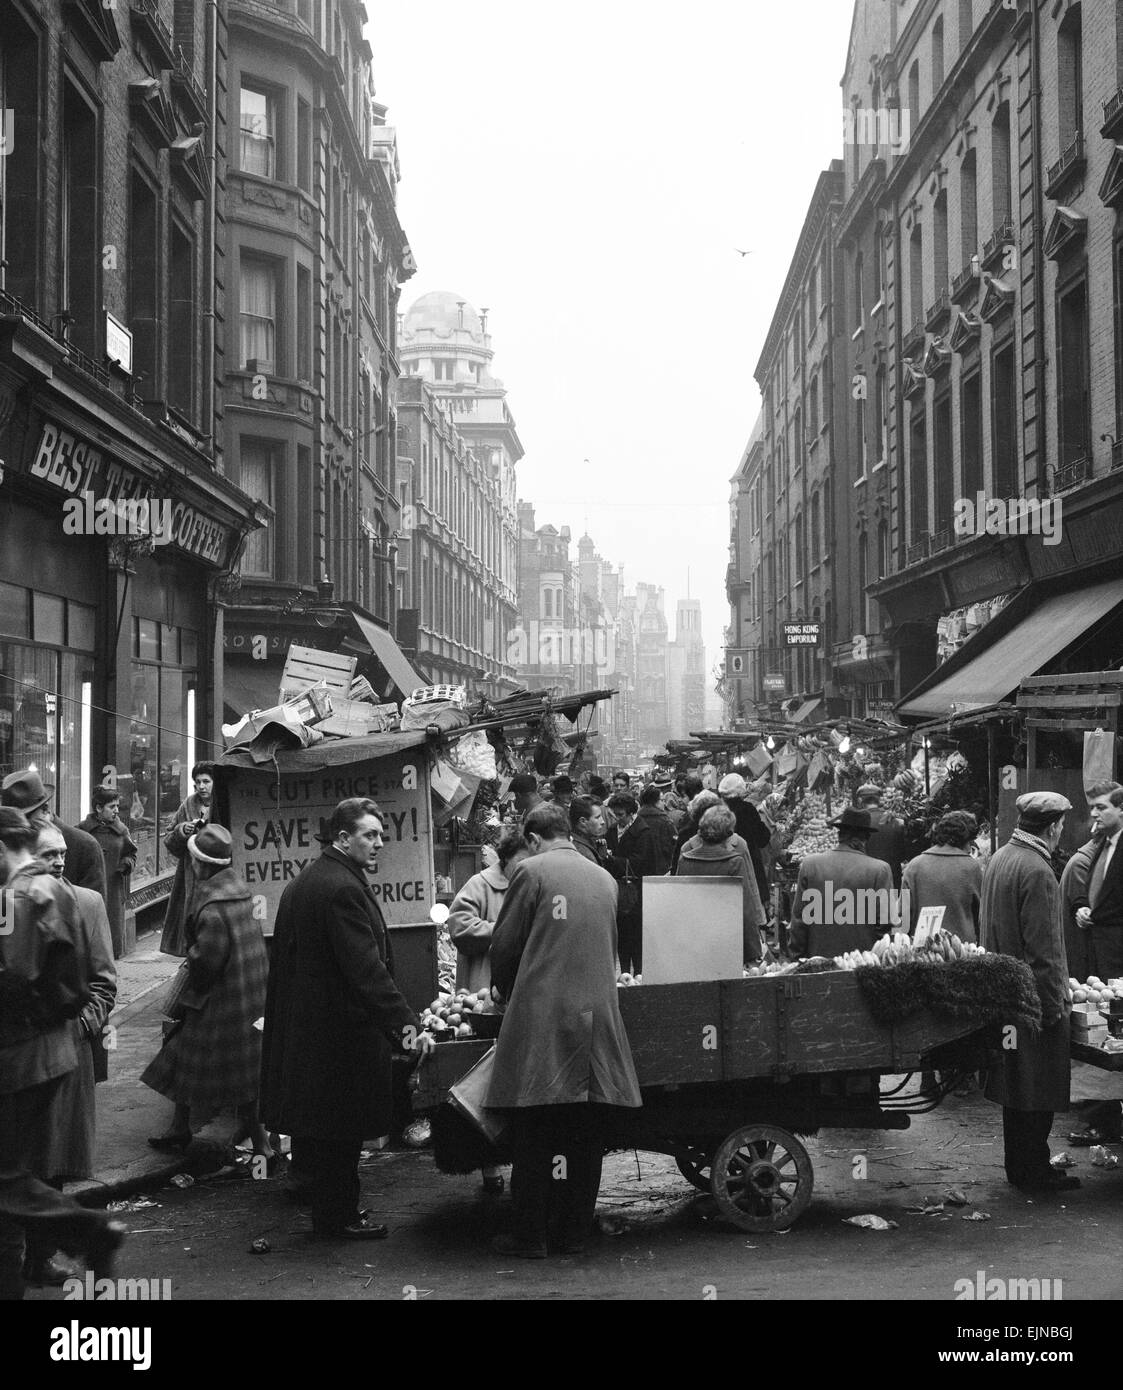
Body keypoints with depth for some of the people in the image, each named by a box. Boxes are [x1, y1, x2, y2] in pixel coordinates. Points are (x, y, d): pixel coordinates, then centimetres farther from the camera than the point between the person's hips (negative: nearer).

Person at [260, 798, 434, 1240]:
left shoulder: (303, 880, 12)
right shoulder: (344, 889, -21)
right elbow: (366, 968, -27)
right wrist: (406, 1023, -27)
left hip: (303, 1019, 10)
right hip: (340, 1029, -10)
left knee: (320, 1123, 18)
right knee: (341, 1124, 2)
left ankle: (325, 1203, 30)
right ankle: (337, 1217, 11)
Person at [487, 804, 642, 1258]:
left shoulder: (533, 872, -3)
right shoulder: (605, 879, 13)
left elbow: (504, 946, 0)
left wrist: (508, 995, 18)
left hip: (542, 1015, -5)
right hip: (598, 1013, 5)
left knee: (533, 1133, 3)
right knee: (587, 1135, 9)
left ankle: (530, 1236, 7)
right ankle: (574, 1232, 15)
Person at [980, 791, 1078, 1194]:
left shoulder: (998, 859, 8)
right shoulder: (1037, 872, -20)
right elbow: (1043, 949, -22)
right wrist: (1055, 1002, -16)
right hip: (1034, 994, -9)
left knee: (1016, 1084, 16)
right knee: (1039, 1089, 1)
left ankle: (1020, 1166, 25)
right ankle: (1034, 1172, 8)